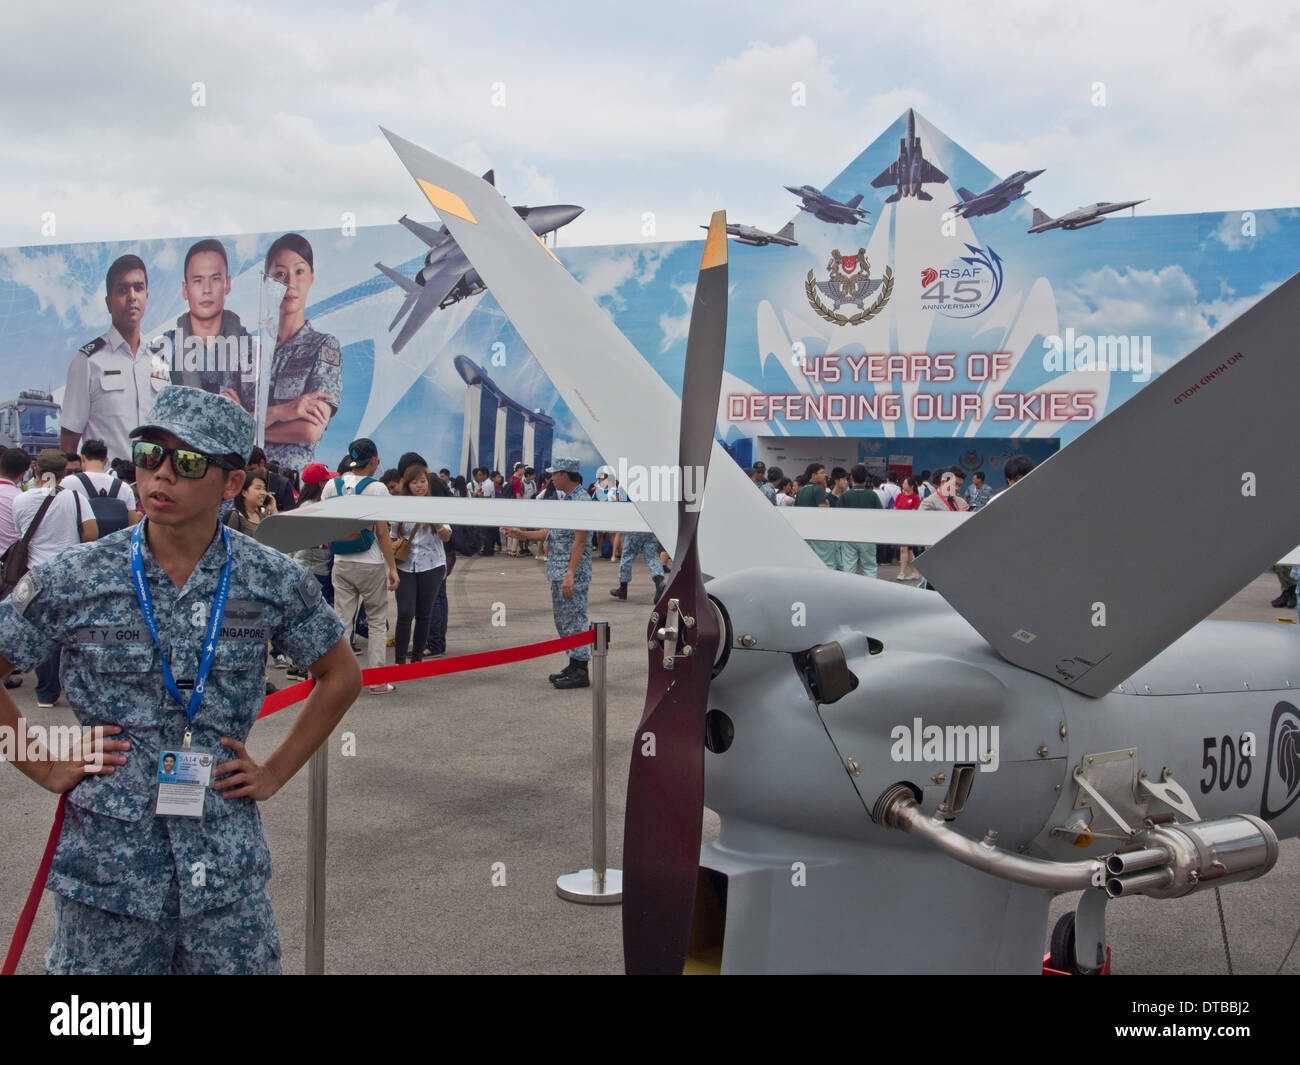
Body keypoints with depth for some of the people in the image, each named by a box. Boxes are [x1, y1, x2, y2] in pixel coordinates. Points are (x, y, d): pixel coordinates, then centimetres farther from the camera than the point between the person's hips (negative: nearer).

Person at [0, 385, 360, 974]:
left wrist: (275, 772, 6)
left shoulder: (273, 582, -3)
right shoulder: (75, 580, -5)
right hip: (107, 872, 0)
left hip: (226, 869, 1)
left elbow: (339, 676, 12)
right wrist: (47, 767, 0)